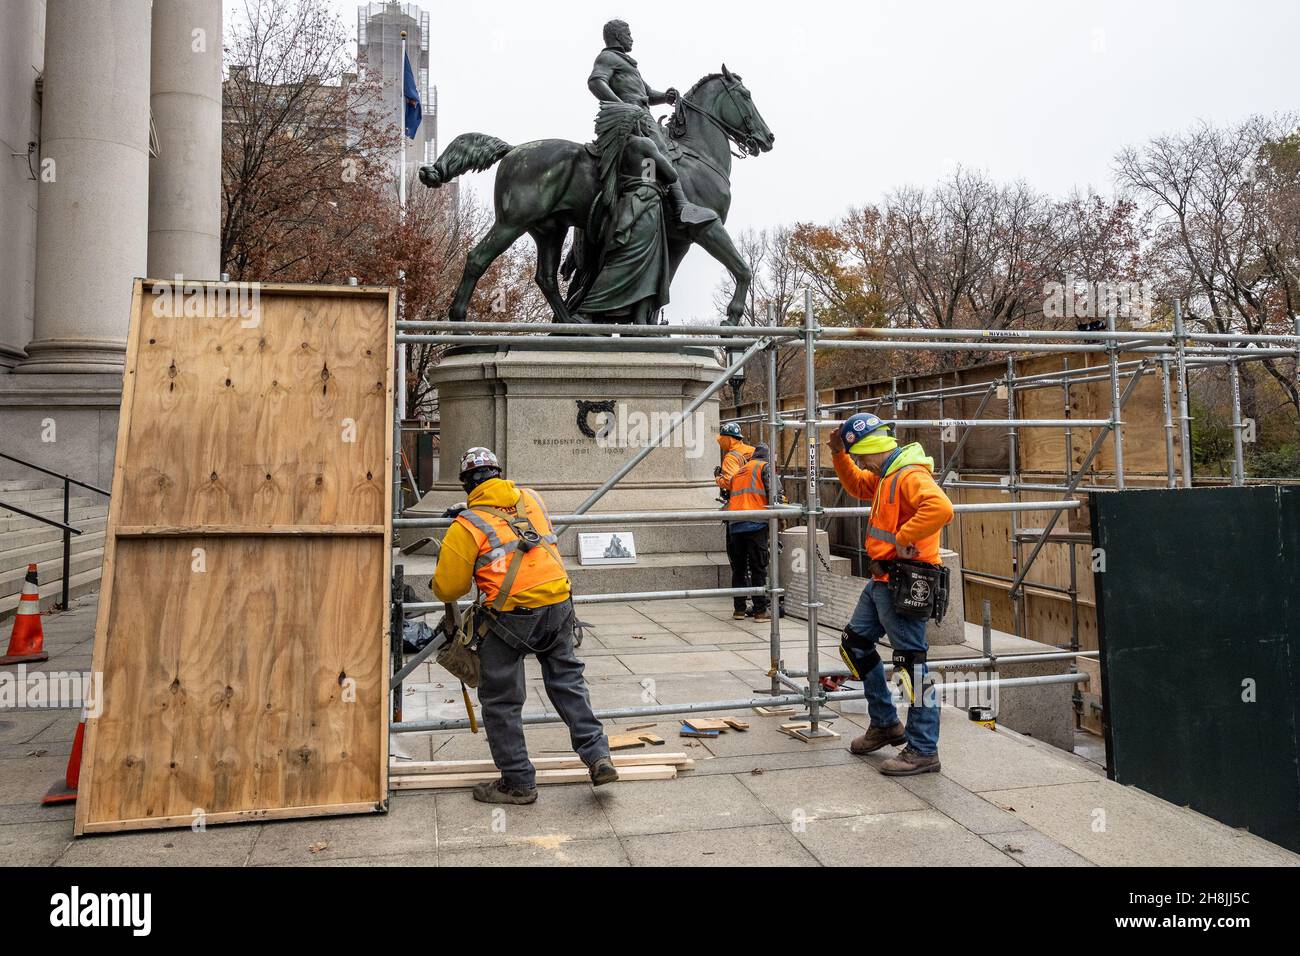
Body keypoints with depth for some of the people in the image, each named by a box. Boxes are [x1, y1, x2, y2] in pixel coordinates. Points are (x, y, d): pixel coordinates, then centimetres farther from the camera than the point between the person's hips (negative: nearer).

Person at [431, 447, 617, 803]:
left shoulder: (467, 525, -6)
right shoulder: (531, 498, 10)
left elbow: (448, 589, -6)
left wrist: (437, 585, 19)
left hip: (512, 617, -5)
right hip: (559, 604, 6)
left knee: (501, 700, 11)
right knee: (566, 679, 22)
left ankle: (518, 782, 20)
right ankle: (598, 757, 20)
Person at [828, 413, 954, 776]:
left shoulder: (911, 476, -19)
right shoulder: (886, 475, 13)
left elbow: (940, 507, -36)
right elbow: (857, 486, 31)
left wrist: (903, 538, -28)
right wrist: (839, 455, 17)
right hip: (881, 581, 11)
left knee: (911, 662, -4)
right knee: (854, 643, 19)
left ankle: (923, 750, 6)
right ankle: (885, 724, 30)